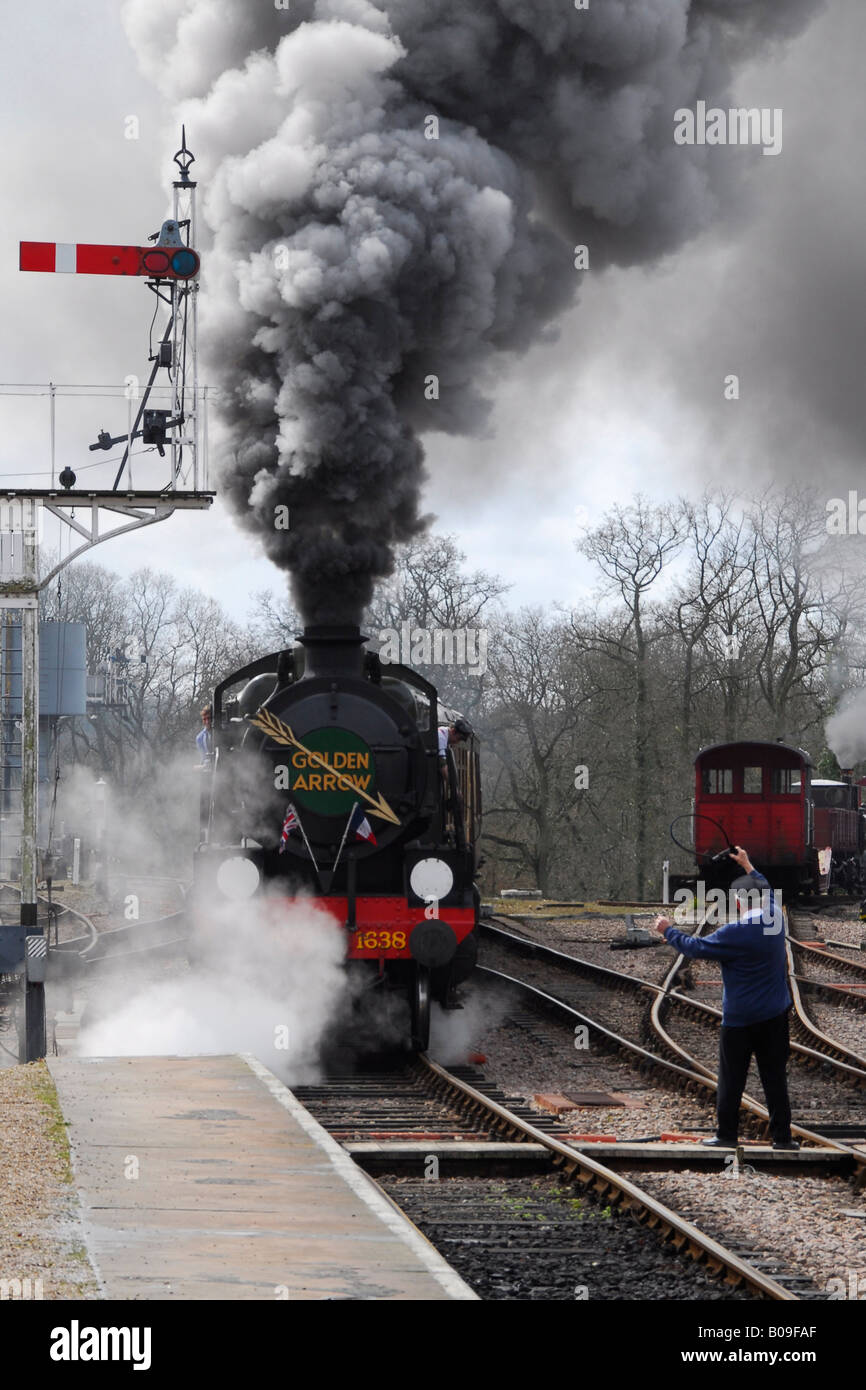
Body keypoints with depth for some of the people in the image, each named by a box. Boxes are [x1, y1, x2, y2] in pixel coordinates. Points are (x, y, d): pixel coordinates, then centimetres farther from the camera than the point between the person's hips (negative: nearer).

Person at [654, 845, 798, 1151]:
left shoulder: (735, 933, -19)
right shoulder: (775, 918, -2)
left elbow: (696, 948, -11)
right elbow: (766, 889, 20)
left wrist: (668, 931, 5)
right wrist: (747, 865, 36)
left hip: (740, 1019, -5)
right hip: (775, 1016, 5)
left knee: (731, 1079, 6)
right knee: (775, 1077, 8)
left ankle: (726, 1134, 11)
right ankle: (782, 1135, 8)